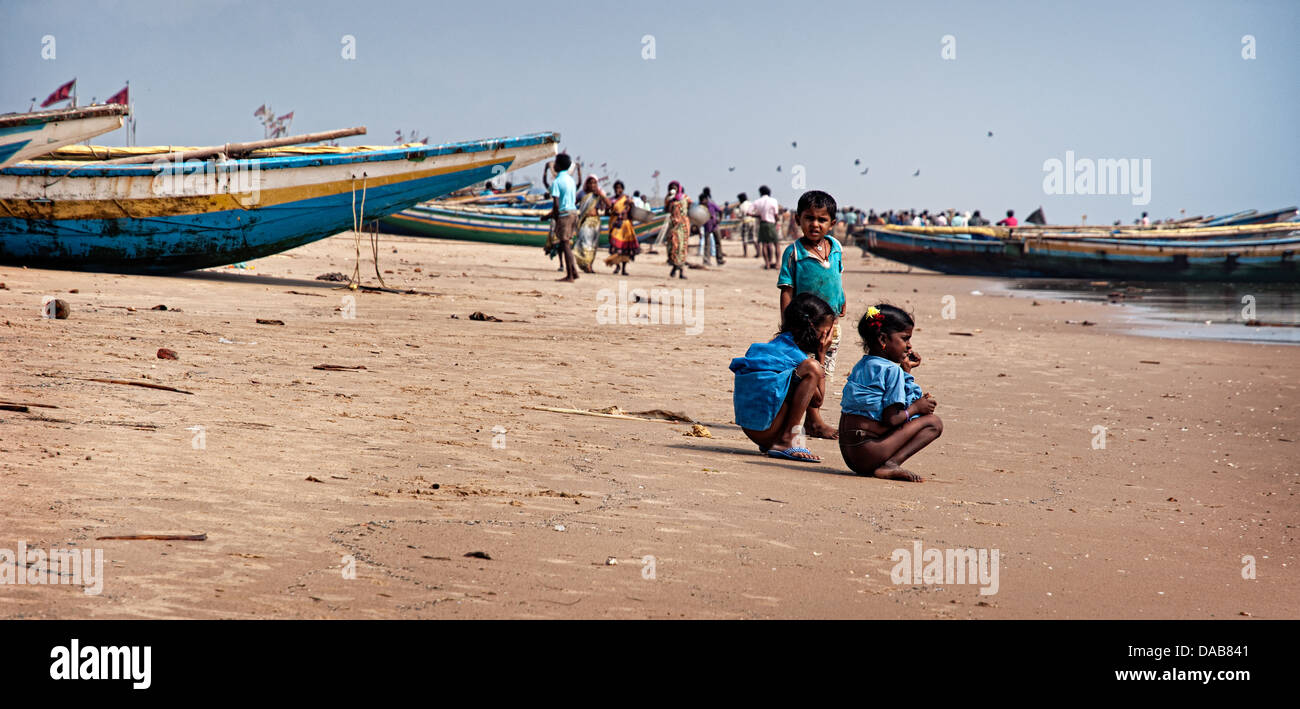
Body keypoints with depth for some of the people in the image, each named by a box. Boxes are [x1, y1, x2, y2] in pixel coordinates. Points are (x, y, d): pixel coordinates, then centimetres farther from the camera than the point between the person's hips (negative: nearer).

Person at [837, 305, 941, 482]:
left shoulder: (862, 365, 18)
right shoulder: (892, 370, -10)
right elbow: (891, 418, -15)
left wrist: (905, 370, 22)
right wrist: (916, 408, 2)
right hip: (866, 453, -9)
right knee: (933, 422, -4)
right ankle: (891, 464, -17)